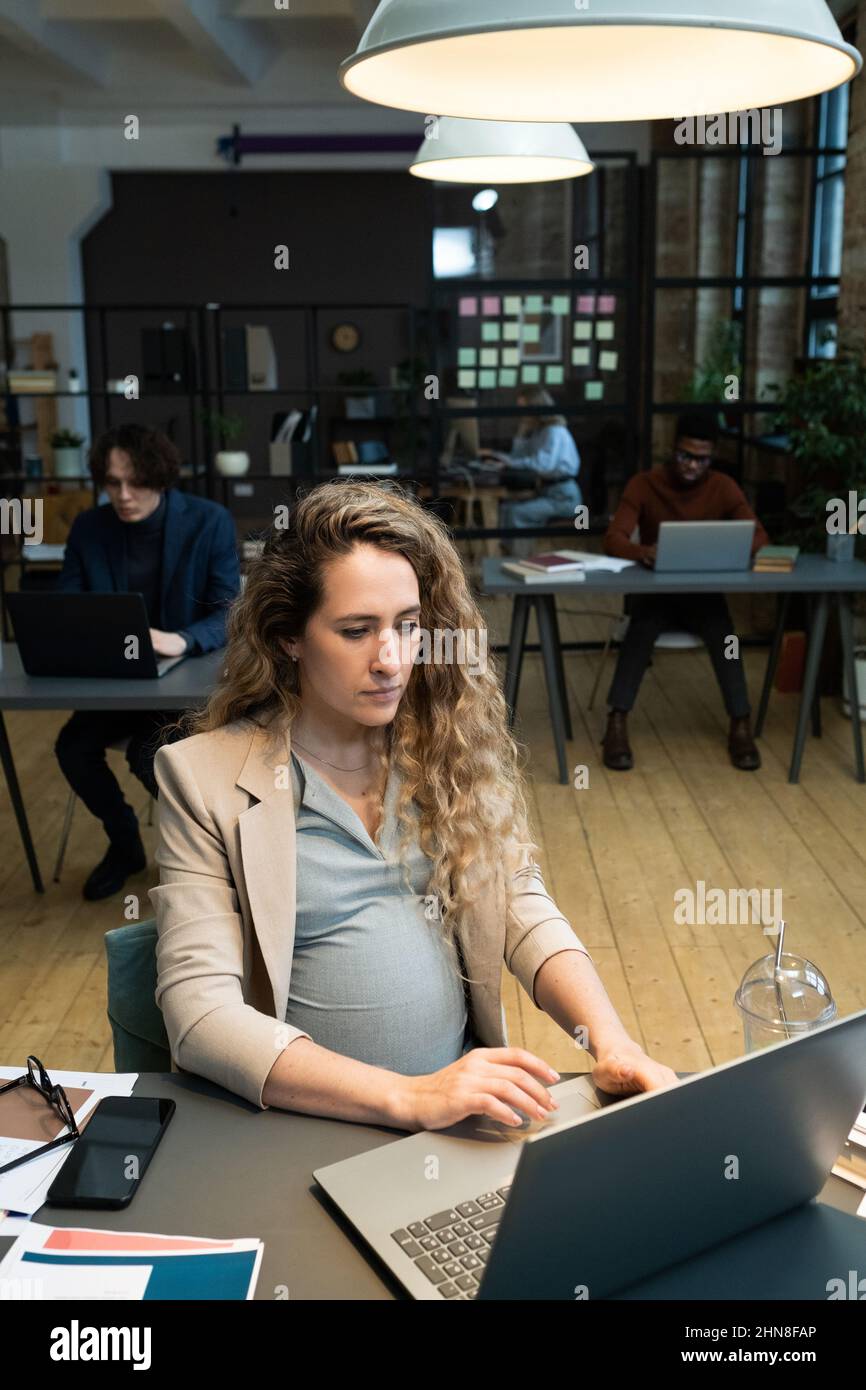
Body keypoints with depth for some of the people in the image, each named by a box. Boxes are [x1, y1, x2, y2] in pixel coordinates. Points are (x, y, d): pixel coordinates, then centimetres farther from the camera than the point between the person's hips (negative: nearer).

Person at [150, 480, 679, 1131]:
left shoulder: (453, 743, 6)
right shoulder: (203, 777, -7)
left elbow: (522, 905, 5)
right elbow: (198, 1010, -14)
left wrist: (612, 1042, -14)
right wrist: (407, 1097, -24)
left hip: (467, 1094, 2)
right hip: (310, 1118, -1)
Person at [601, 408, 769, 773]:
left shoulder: (723, 487, -1)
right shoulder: (643, 484, -6)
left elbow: (759, 536, -8)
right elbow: (613, 539, -16)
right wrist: (642, 552, -40)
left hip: (704, 593, 1)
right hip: (654, 590, -1)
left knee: (722, 630, -31)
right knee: (641, 628, -34)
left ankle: (740, 725, -27)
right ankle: (617, 724, -34)